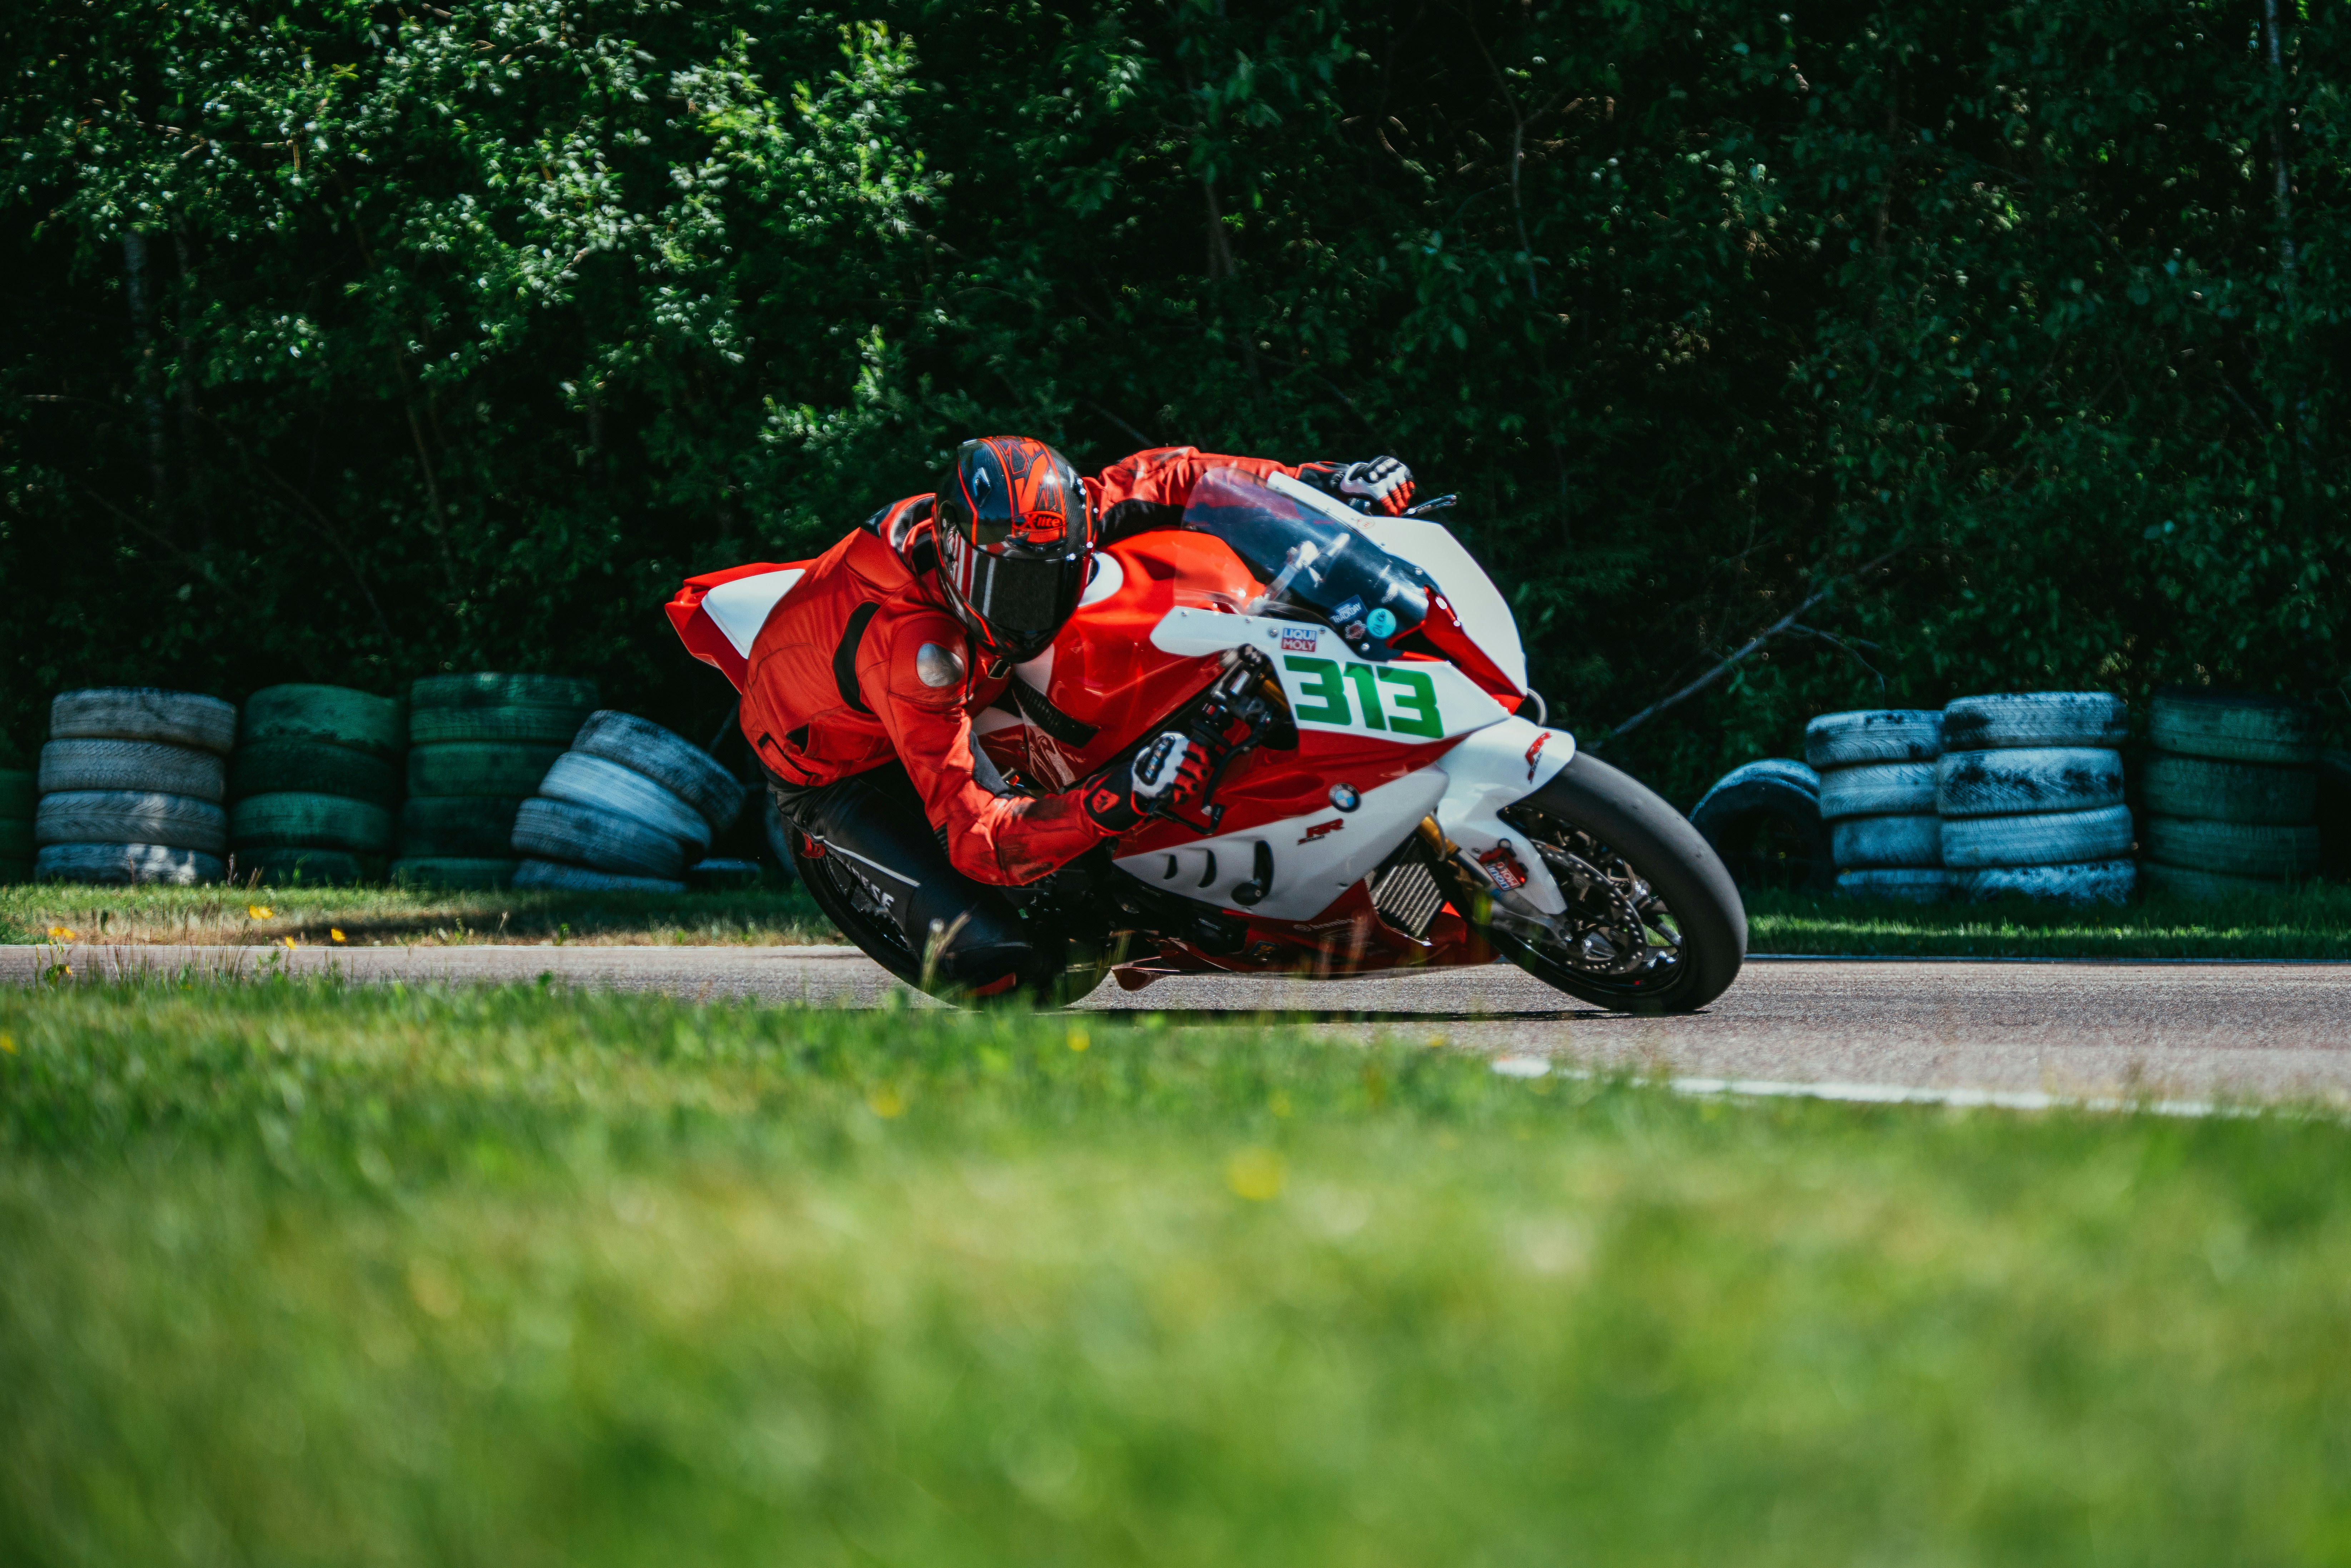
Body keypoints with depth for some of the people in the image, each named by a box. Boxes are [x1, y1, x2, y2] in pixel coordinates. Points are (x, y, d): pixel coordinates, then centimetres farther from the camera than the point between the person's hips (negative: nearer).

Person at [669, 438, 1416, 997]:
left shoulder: (1026, 529, -24)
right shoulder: (912, 646, -43)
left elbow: (1149, 478, -8)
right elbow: (977, 839, -46)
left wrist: (1316, 482, -15)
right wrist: (1118, 799, -59)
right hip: (834, 771, -8)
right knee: (994, 959, -20)